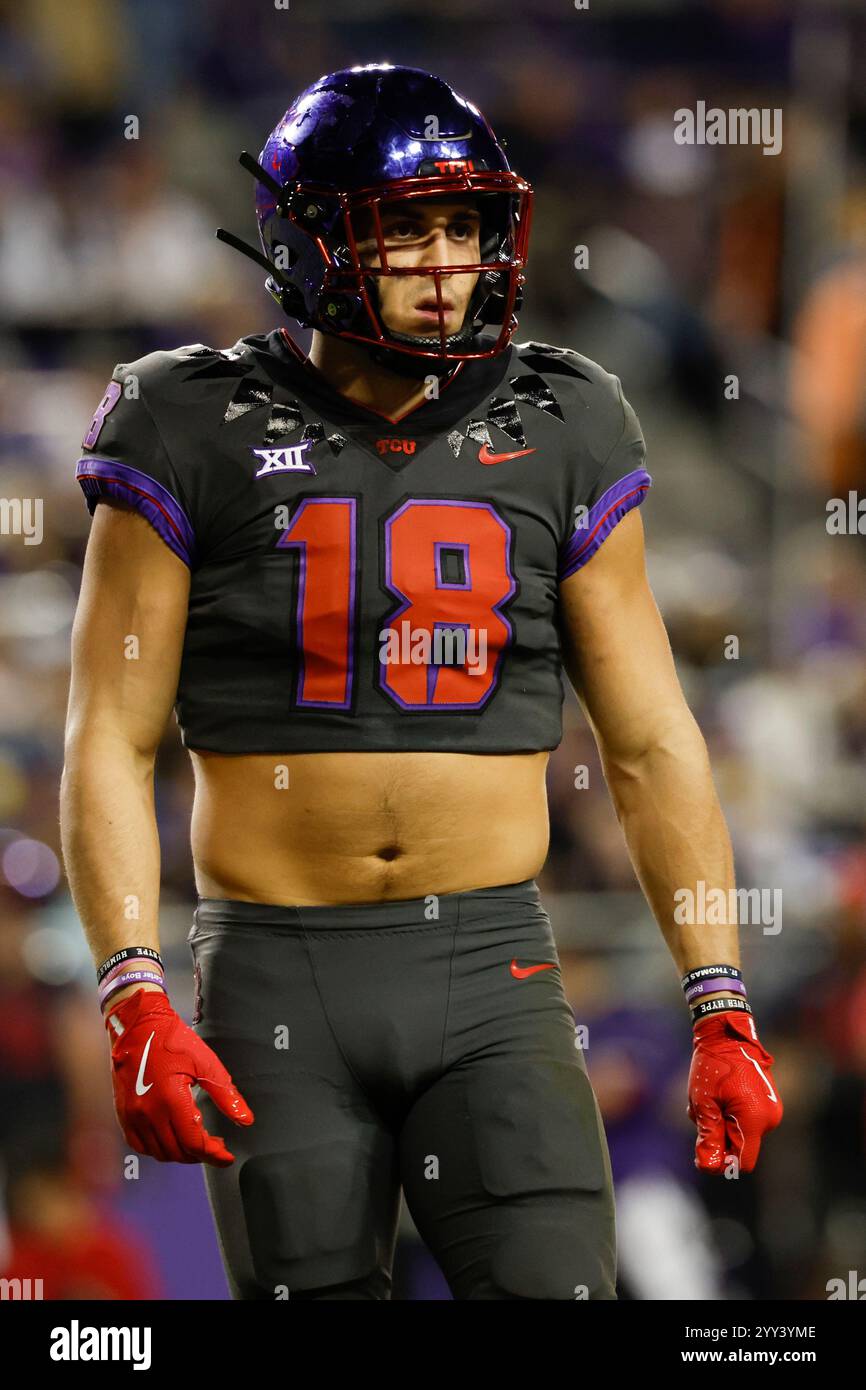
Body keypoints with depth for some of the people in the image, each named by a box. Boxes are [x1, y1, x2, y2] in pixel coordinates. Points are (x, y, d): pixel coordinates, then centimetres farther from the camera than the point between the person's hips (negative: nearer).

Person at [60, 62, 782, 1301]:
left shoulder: (556, 435, 6)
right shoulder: (200, 436, 0)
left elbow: (651, 747, 10)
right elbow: (112, 743, -2)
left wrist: (722, 1010, 4)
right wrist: (135, 1002, -13)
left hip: (493, 972, 1)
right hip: (277, 979, -1)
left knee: (553, 1286, -15)